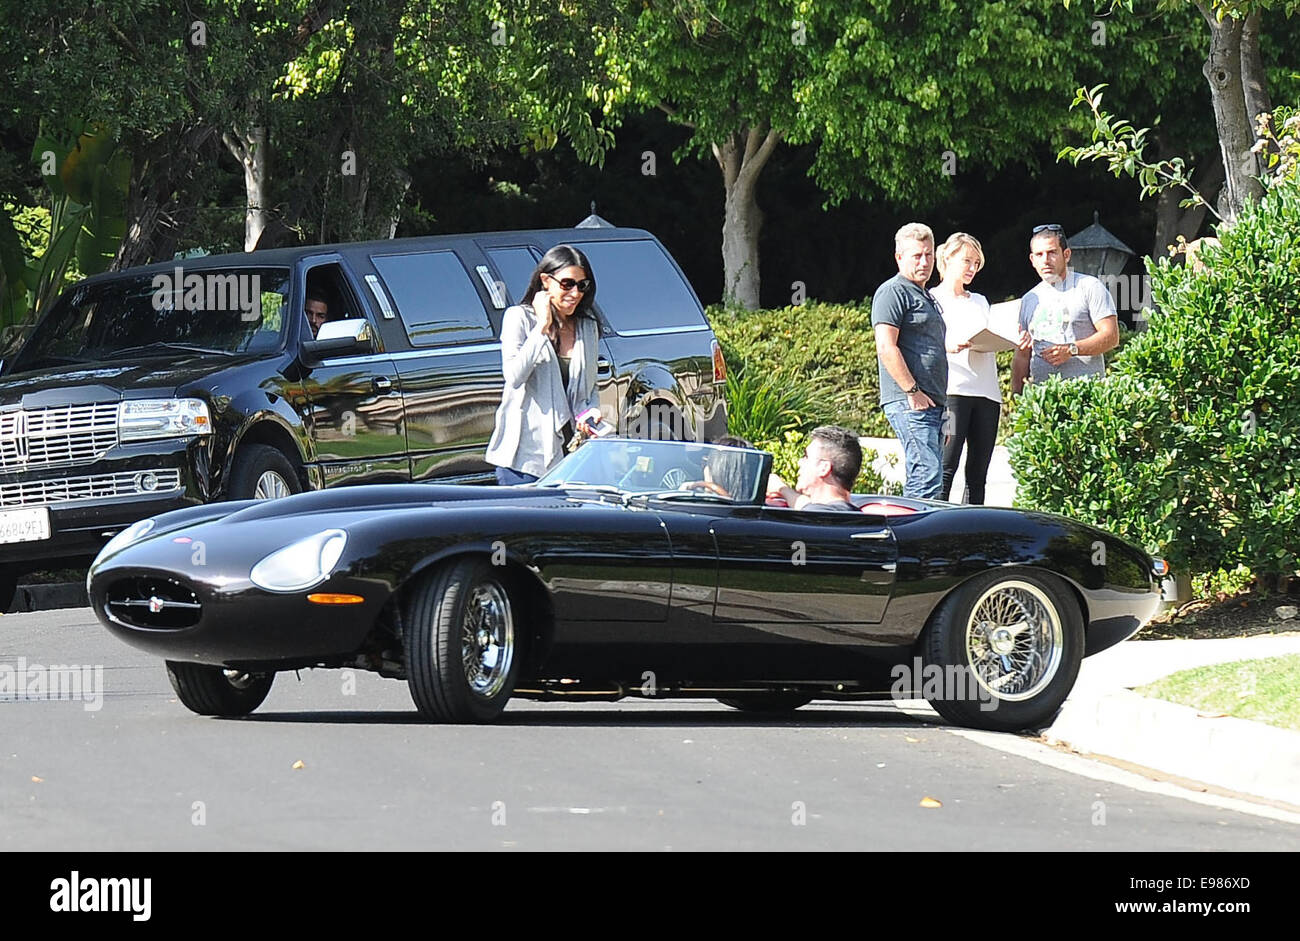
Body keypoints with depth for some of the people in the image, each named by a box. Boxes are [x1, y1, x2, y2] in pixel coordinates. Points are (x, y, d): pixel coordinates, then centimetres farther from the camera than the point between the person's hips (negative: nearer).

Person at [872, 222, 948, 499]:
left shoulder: (926, 297, 25)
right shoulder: (893, 292, -5)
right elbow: (886, 347, -15)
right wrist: (913, 391, -18)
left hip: (932, 402, 10)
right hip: (910, 403, -10)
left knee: (929, 476, 6)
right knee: (927, 475, -19)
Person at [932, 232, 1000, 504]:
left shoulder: (980, 302, 24)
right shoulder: (934, 299, 4)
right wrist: (948, 347, -23)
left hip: (986, 394, 6)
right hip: (952, 390, -6)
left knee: (978, 473, 2)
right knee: (946, 466, -15)